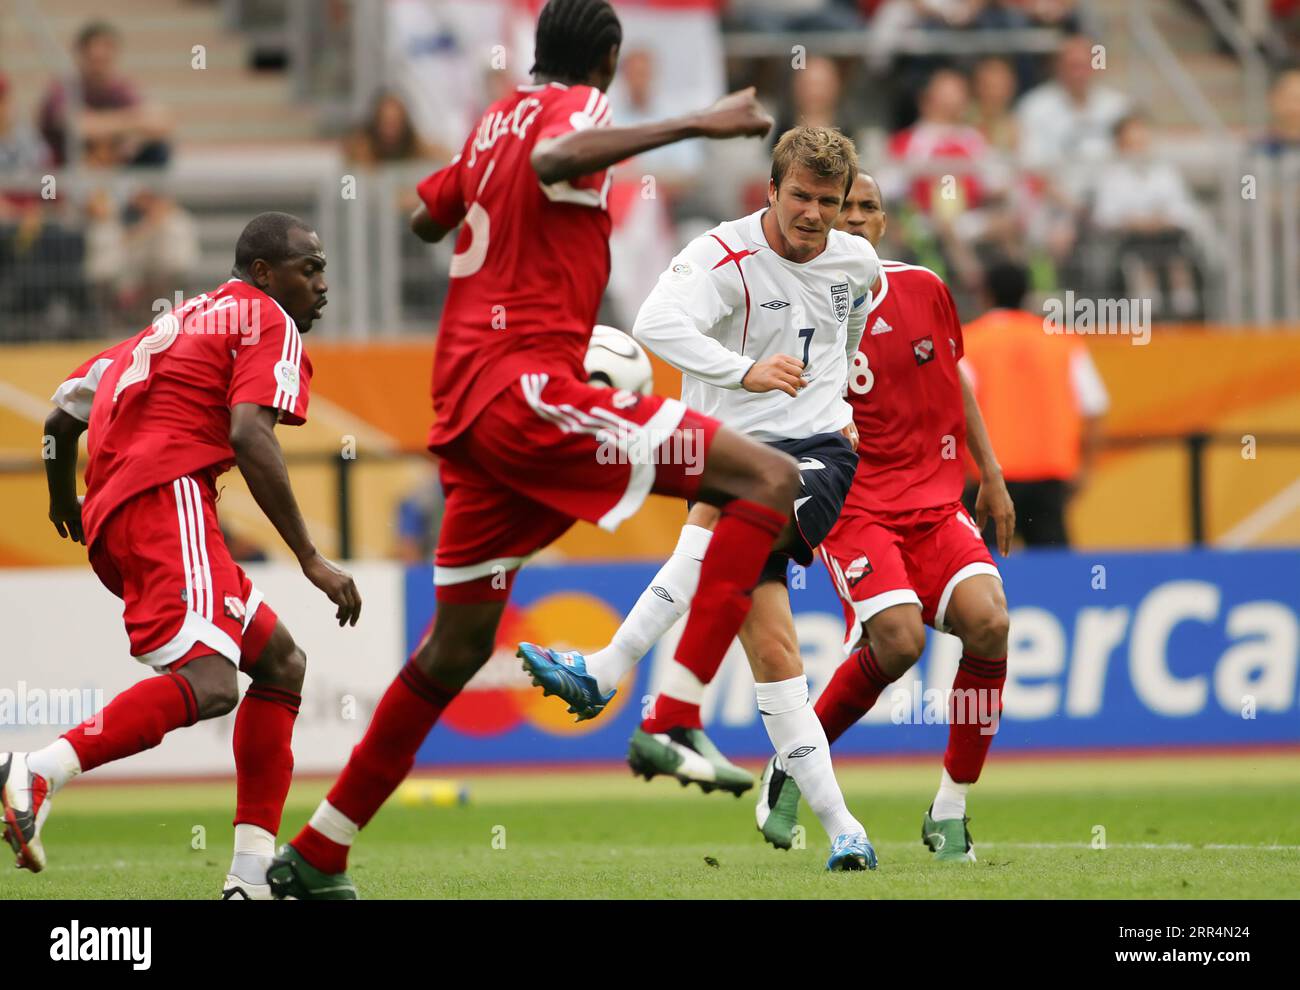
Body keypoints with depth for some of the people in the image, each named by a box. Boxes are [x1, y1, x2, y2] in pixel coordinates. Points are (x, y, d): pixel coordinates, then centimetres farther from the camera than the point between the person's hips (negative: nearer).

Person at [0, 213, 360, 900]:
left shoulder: (174, 326, 32)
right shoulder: (269, 323, 6)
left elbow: (62, 418, 33)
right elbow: (249, 436, -11)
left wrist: (63, 499, 52)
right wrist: (311, 559, -11)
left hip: (109, 521, 9)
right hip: (169, 495, -9)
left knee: (280, 664, 15)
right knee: (208, 680, -27)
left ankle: (252, 879, 4)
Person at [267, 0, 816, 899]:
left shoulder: (496, 119, 21)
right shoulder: (575, 107, -1)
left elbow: (425, 217, 36)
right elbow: (552, 160, -26)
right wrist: (695, 124, -28)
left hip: (464, 405, 9)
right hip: (527, 385, -9)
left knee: (460, 642, 18)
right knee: (769, 479, -12)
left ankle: (316, 854, 20)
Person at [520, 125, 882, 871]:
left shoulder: (857, 264, 6)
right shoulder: (726, 255, -9)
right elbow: (658, 323, -29)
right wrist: (744, 370, -40)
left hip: (822, 452, 0)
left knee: (723, 515, -33)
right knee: (770, 646, -8)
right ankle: (841, 828, -3)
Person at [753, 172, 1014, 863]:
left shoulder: (924, 289, 8)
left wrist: (991, 476, 21)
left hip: (937, 503, 4)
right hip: (856, 506, -4)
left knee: (987, 620, -22)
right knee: (898, 638, -28)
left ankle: (951, 810, -7)